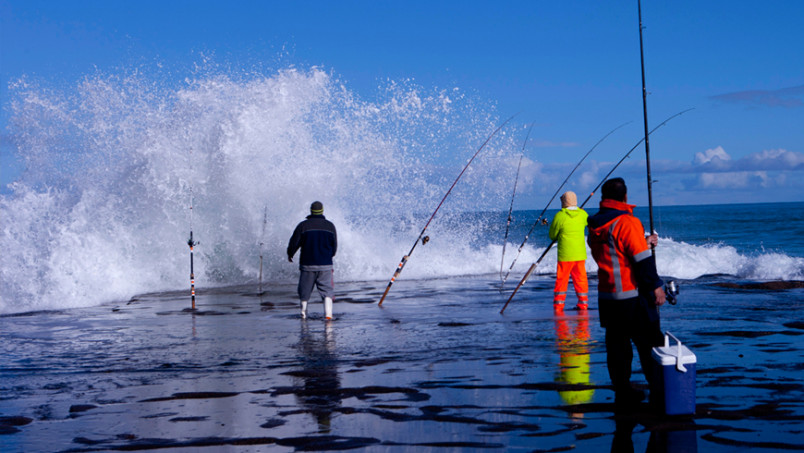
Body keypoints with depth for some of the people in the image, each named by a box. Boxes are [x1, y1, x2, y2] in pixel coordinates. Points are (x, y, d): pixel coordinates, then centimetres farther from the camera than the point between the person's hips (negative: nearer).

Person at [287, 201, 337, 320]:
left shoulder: (303, 225, -5)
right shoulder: (330, 226, 1)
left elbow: (294, 243, 0)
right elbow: (334, 247, 9)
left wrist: (290, 254, 19)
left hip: (307, 264, 0)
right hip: (325, 265, 0)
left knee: (305, 291, 14)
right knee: (327, 291, 2)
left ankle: (303, 313, 24)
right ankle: (328, 313, -14)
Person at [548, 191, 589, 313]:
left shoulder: (560, 216, -12)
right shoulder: (583, 214, 0)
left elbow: (552, 236, -3)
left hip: (565, 255, -4)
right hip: (580, 254, 4)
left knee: (561, 280, 5)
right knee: (581, 279, 13)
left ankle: (558, 306, 7)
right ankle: (583, 304, 16)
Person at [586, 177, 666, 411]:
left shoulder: (595, 227, 9)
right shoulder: (627, 222, -15)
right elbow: (642, 260, -16)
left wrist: (644, 243, 26)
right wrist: (655, 286, -8)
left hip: (606, 295, 7)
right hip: (632, 296, -7)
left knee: (616, 345, 10)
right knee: (649, 344, 2)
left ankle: (623, 393, 14)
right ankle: (659, 392, 5)